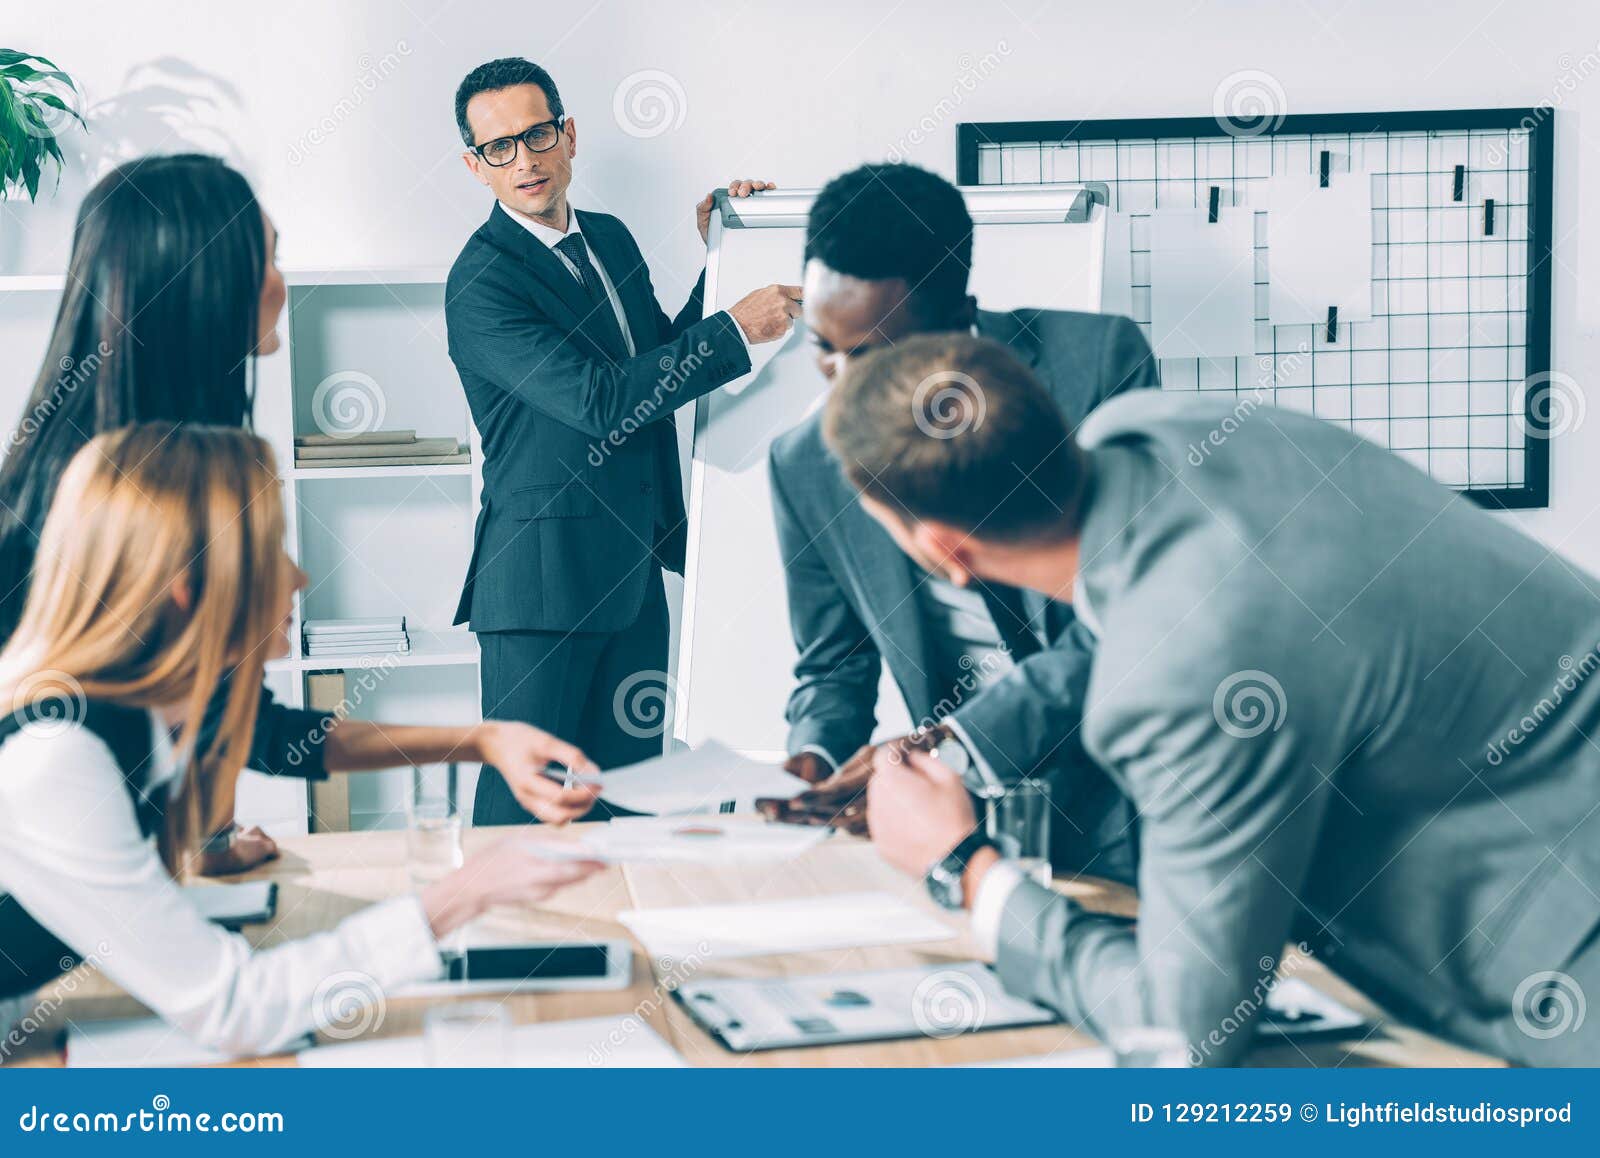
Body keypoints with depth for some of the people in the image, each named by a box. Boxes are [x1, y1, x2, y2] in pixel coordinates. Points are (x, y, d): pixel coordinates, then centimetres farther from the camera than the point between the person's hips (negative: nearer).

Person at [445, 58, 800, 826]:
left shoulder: (611, 239, 12)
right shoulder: (481, 282, -15)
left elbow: (662, 364, 22)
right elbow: (601, 401, -22)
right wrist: (736, 329, -19)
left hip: (634, 568, 8)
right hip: (543, 574, -8)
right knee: (524, 803, -2)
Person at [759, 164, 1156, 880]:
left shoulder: (1097, 362, -10)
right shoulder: (806, 467, 2)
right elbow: (832, 669, 14)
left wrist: (954, 744, -23)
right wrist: (813, 758, -10)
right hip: (973, 809, 4)